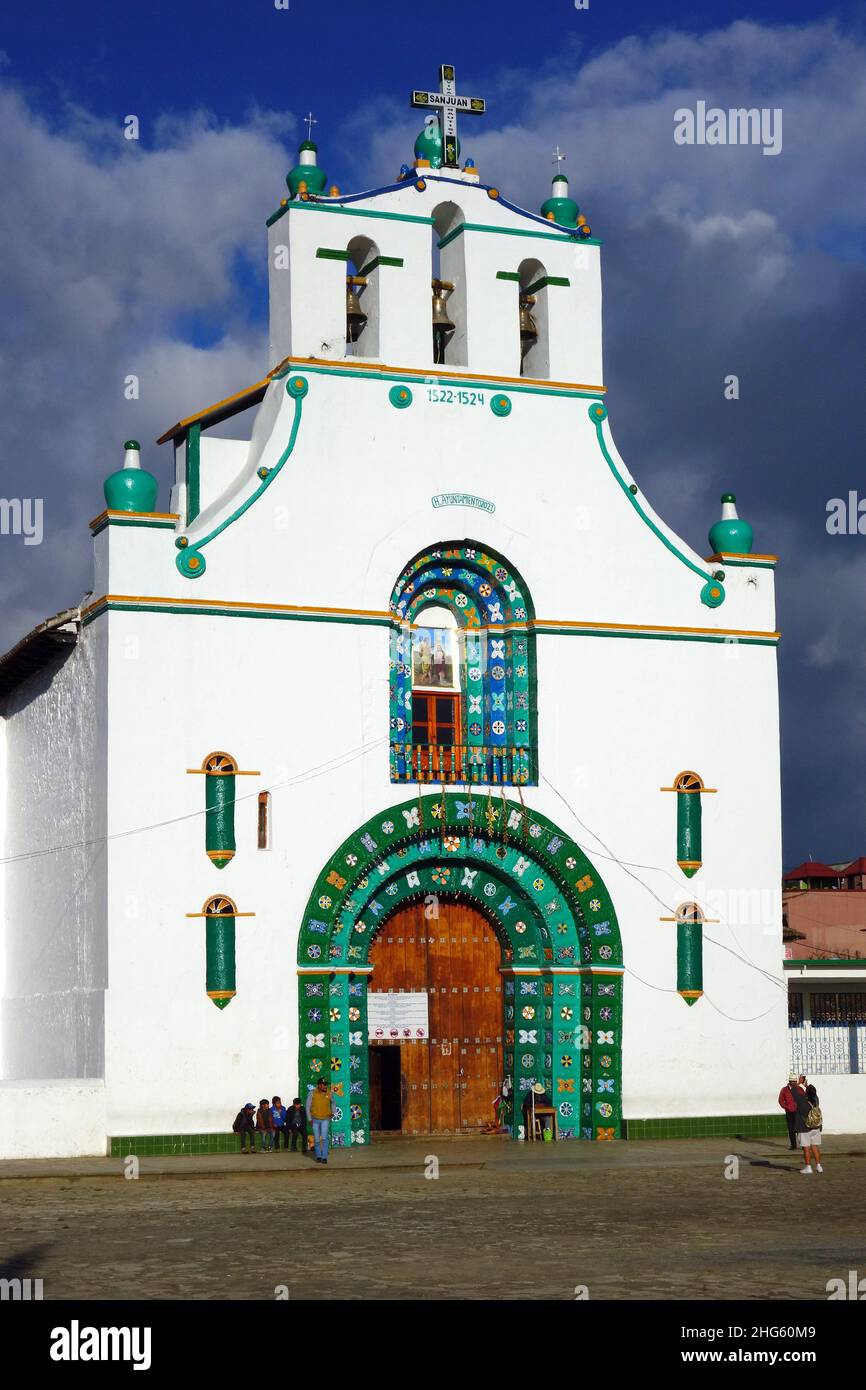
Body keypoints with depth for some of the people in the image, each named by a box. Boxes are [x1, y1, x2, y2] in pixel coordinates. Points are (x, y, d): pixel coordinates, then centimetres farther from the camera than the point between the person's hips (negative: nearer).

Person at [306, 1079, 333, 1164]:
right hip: (315, 1120, 0)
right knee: (317, 1139, 8)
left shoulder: (329, 1093, -7)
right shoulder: (312, 1094, -11)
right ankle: (318, 1156, 23)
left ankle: (324, 1157, -9)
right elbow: (308, 1107, -3)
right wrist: (310, 1119, -6)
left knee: (324, 1138, -12)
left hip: (325, 1119, 0)